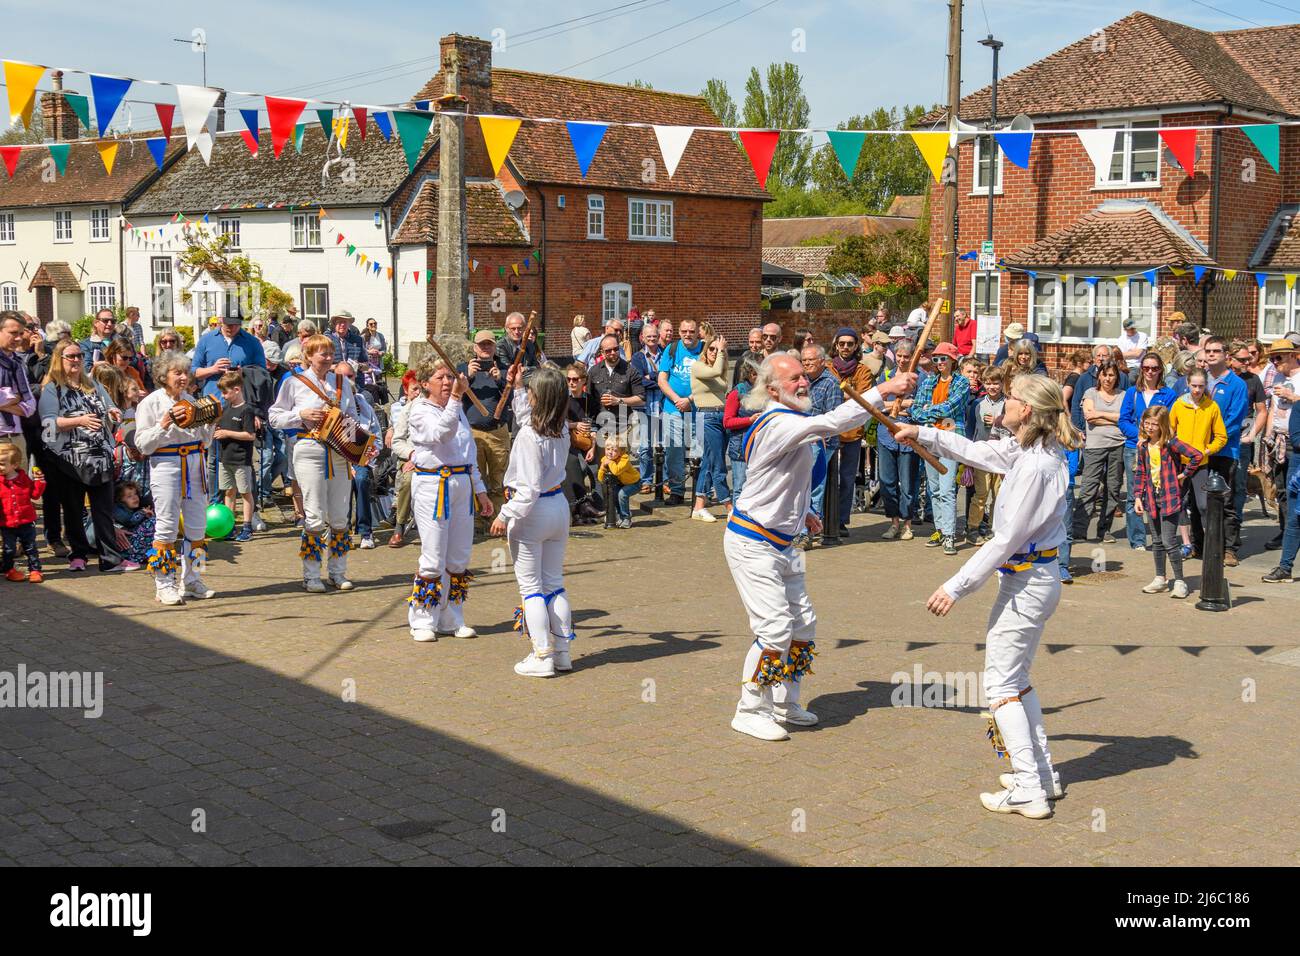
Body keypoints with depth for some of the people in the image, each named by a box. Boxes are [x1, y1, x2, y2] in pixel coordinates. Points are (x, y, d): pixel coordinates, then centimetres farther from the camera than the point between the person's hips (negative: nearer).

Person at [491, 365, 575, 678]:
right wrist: (518, 388, 25)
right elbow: (528, 416, 25)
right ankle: (562, 652, 20)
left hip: (532, 511, -7)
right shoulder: (562, 429, 0)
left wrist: (505, 516, -18)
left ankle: (541, 656, 3)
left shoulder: (529, 436, -23)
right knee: (554, 583, 16)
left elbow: (529, 487, -24)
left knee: (531, 587, 2)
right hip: (559, 506, 7)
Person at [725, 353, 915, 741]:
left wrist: (803, 513, 11)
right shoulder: (777, 424, -21)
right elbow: (830, 423, -36)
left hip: (781, 542, 10)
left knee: (803, 625, 12)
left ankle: (784, 705, 25)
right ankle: (750, 712, 2)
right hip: (752, 543, -10)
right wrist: (883, 390, -36)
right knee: (775, 629, -12)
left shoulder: (790, 421, 11)